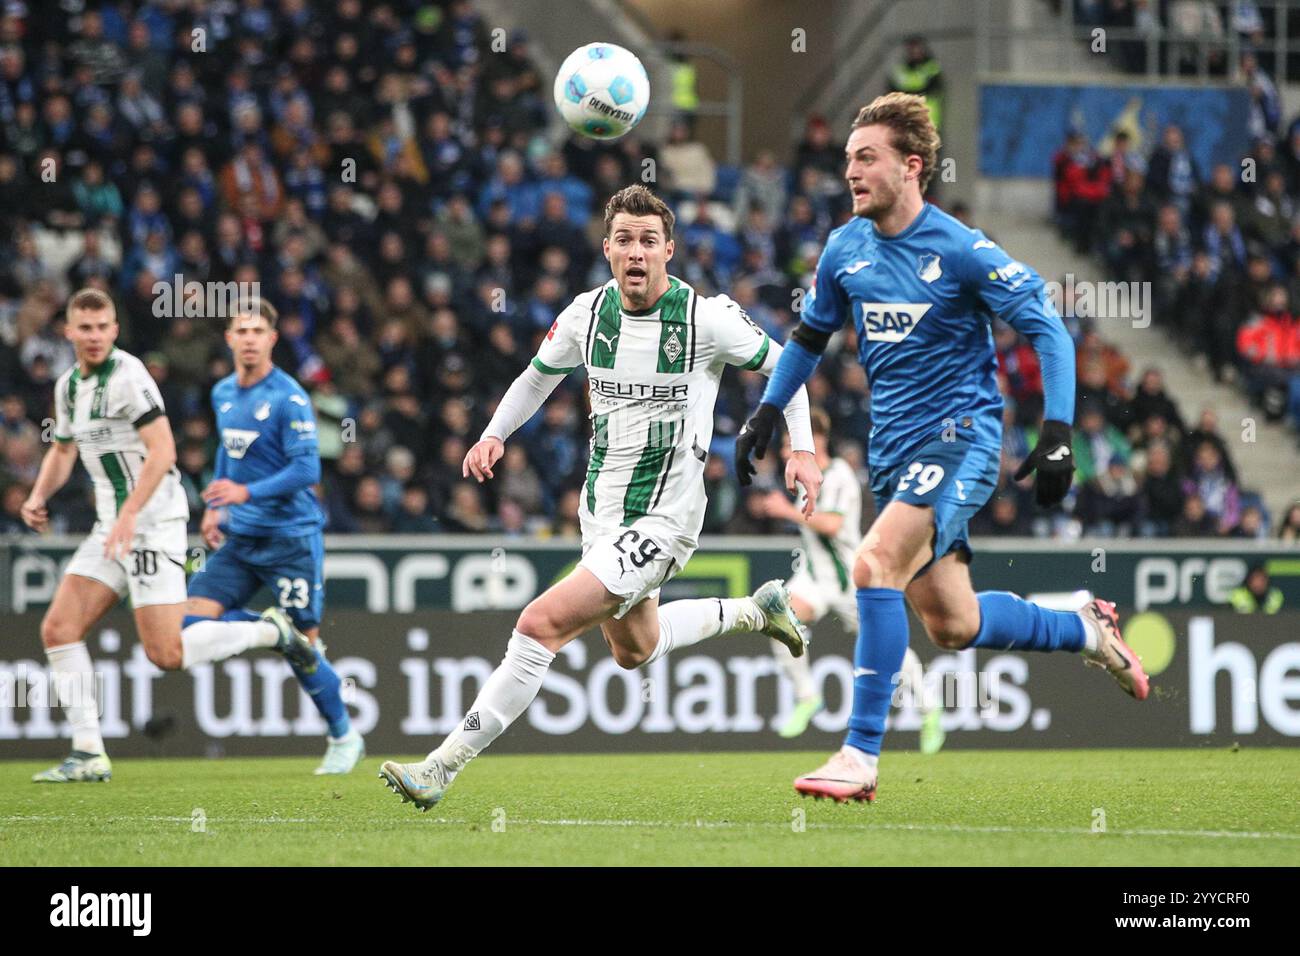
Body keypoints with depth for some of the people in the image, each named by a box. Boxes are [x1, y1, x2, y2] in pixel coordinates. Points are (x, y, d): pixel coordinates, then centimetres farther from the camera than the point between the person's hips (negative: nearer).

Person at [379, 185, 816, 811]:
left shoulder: (707, 318, -14)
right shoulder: (586, 314, -2)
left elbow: (782, 364, 3)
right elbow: (538, 376, 17)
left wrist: (803, 449, -6)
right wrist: (494, 434, 2)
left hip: (661, 520, -7)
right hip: (601, 515, 7)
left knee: (541, 625, -20)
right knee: (635, 650, 27)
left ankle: (442, 767, -15)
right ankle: (755, 610, 51)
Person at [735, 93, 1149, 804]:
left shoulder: (960, 250, -13)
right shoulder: (845, 248, 5)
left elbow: (1048, 331, -9)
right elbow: (810, 336, 22)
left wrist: (1057, 435, -18)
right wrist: (764, 415, 12)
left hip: (960, 436, -7)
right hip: (893, 448, 7)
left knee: (876, 563, -27)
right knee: (952, 626, 9)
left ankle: (861, 756, -23)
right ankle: (1084, 630, 36)